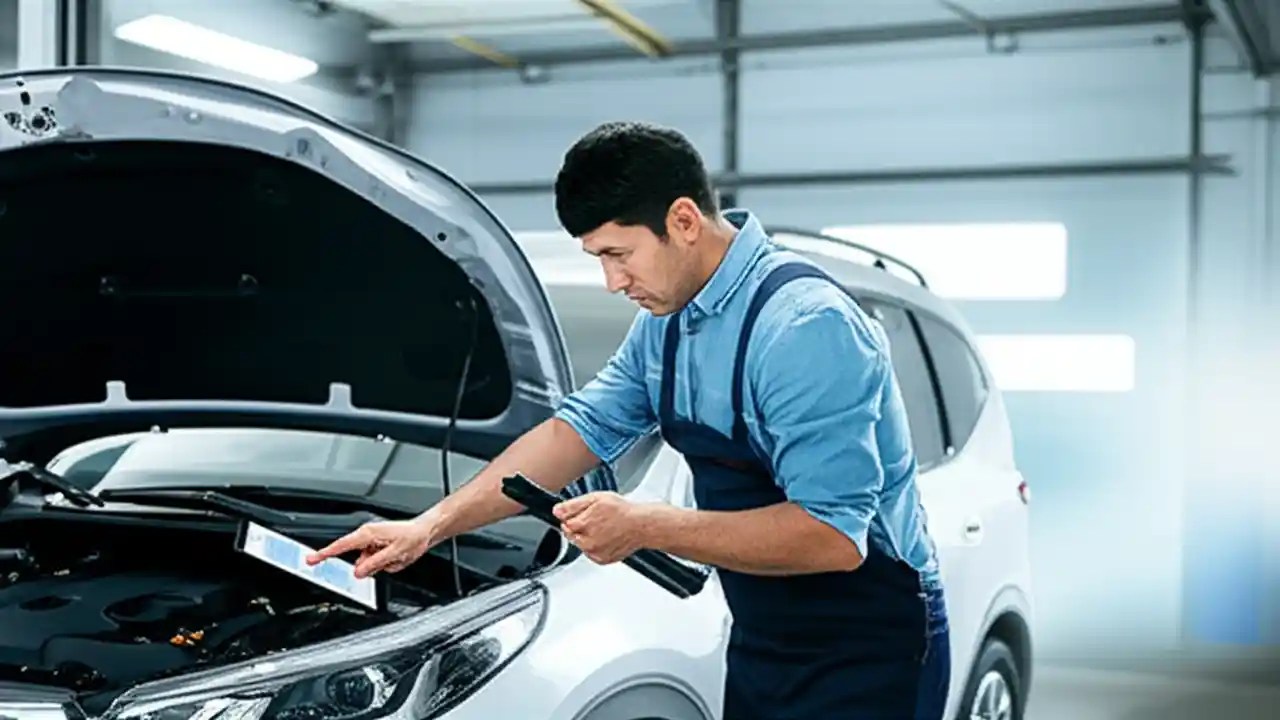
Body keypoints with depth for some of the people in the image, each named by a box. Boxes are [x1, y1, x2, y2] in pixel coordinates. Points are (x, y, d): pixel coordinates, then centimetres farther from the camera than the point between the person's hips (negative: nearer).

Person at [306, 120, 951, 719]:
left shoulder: (805, 325, -25)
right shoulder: (666, 320, 3)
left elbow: (833, 536, -30)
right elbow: (576, 430, 10)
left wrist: (644, 527, -27)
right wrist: (430, 526, 3)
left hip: (863, 657, -8)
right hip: (762, 646, 8)